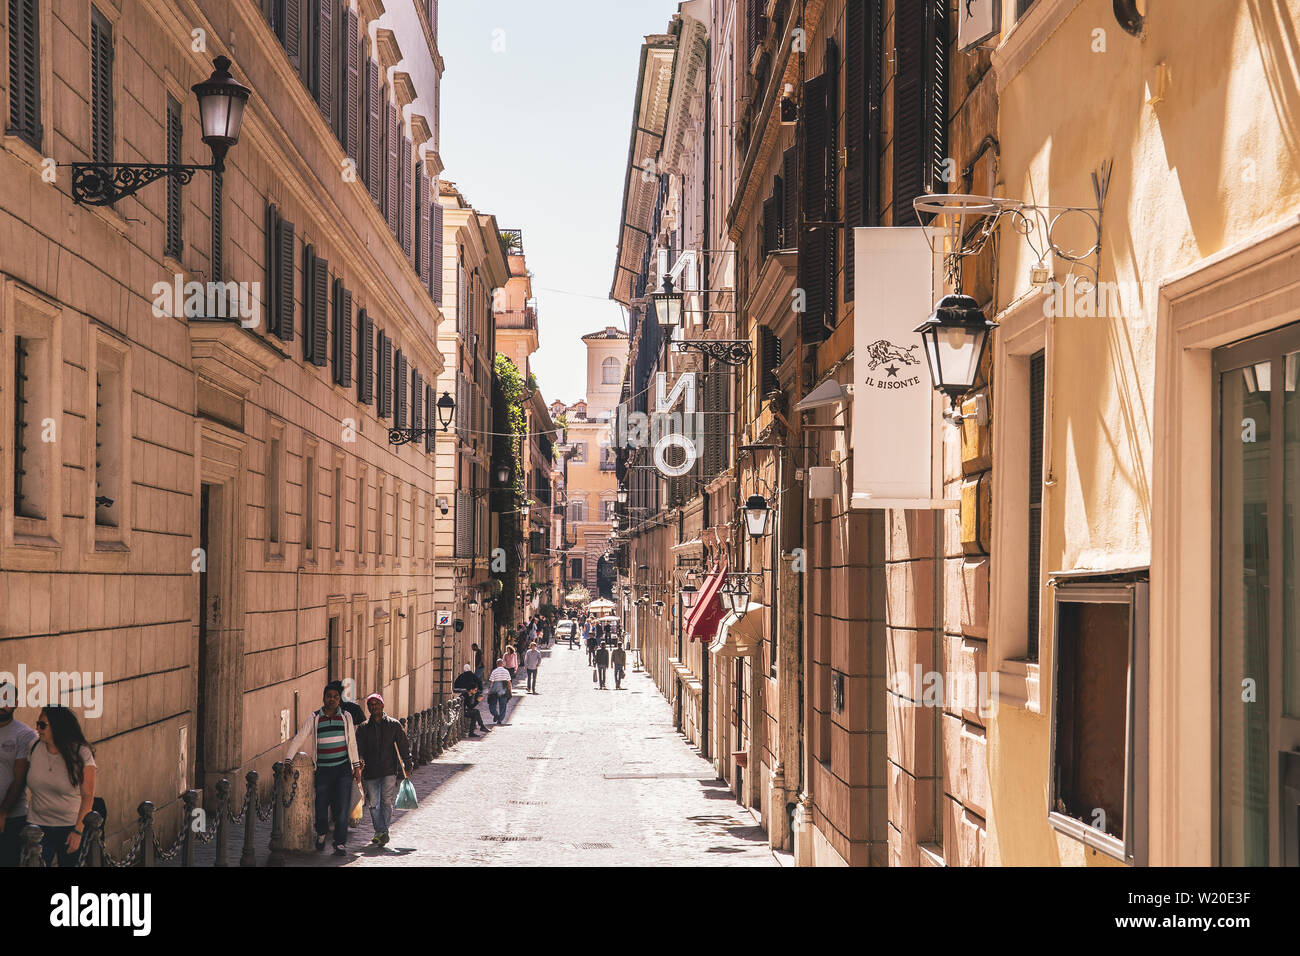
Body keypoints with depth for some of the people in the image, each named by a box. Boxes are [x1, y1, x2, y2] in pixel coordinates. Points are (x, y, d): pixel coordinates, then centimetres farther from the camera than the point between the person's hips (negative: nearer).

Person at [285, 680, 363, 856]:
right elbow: (298, 740, -2)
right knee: (321, 806, 6)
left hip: (343, 769, 1)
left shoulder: (346, 717, 7)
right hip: (323, 770, 0)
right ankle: (321, 834, 35)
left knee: (342, 808, -6)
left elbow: (352, 743, 12)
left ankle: (340, 843, -1)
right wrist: (288, 760, -13)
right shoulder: (314, 719, 1)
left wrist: (356, 767, 10)